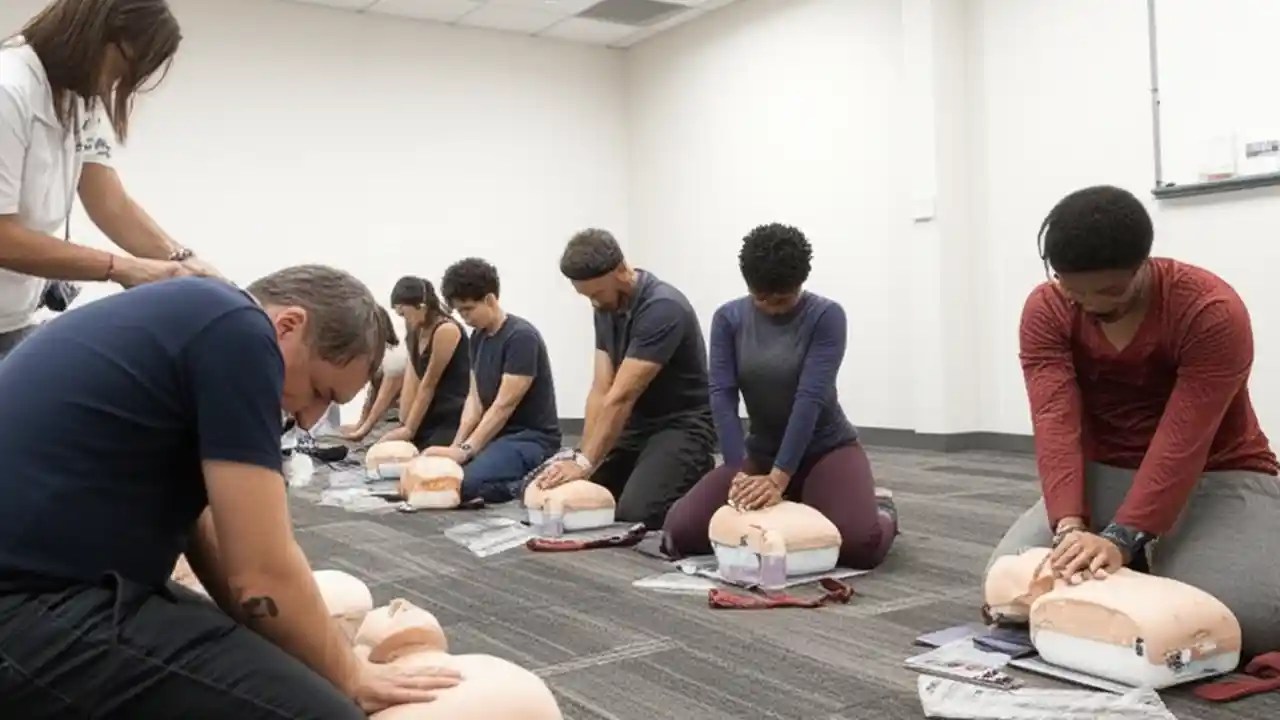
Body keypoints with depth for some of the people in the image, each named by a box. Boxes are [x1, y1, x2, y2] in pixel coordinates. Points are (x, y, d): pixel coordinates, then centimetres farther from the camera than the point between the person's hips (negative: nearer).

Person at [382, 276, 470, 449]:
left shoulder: (446, 330, -14)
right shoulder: (416, 334, 14)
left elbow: (429, 384, -14)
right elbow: (412, 384, 6)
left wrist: (409, 429, -11)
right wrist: (404, 425, -4)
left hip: (454, 419, -9)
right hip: (431, 418, 9)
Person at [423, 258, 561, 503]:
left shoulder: (521, 337, -17)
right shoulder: (478, 336, 10)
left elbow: (504, 405, -20)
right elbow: (475, 398, 9)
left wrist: (465, 450, -23)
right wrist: (456, 446, -5)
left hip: (532, 438, -9)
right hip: (497, 435, 9)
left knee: (460, 482, -29)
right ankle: (519, 484, 7)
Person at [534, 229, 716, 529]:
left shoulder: (662, 308, -24)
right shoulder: (606, 308, 3)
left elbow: (621, 396, -27)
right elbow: (601, 390, -1)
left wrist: (584, 463, -26)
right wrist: (583, 457, -11)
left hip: (681, 426, -8)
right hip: (636, 426, 8)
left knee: (635, 512, -28)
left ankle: (695, 482, 3)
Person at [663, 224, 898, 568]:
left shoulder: (826, 316, -17)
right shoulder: (728, 318, -6)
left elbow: (811, 399, -26)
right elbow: (722, 395, -15)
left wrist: (777, 480, -33)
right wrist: (740, 473, -27)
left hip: (826, 448, -4)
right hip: (760, 451, 4)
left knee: (859, 543, -31)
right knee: (681, 531, -12)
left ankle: (883, 512, 9)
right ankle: (791, 510, 15)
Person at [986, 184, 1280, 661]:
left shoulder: (1213, 311, -22)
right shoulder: (1046, 311, -12)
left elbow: (1182, 444, -28)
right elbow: (1056, 424, -23)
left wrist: (1122, 538, -38)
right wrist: (1069, 526, -37)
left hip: (1217, 475, -3)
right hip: (1103, 475, 4)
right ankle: (1142, 567, 12)